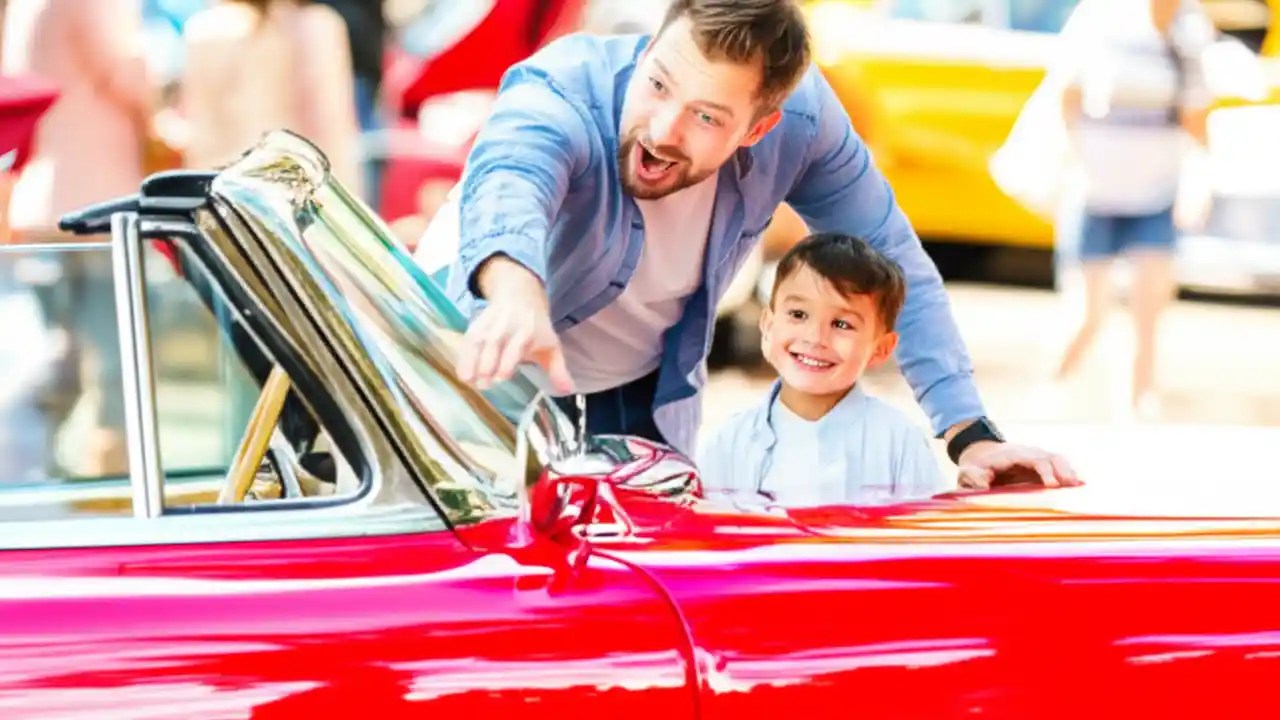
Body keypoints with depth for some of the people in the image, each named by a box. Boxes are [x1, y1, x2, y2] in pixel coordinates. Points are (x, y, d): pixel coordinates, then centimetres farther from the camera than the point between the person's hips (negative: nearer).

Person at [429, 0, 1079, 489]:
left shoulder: (801, 114, -24)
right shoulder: (559, 95, -36)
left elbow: (893, 265, -11)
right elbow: (505, 182, -60)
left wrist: (971, 435, -19)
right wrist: (517, 293, -83)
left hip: (648, 401, 3)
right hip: (487, 376, -3)